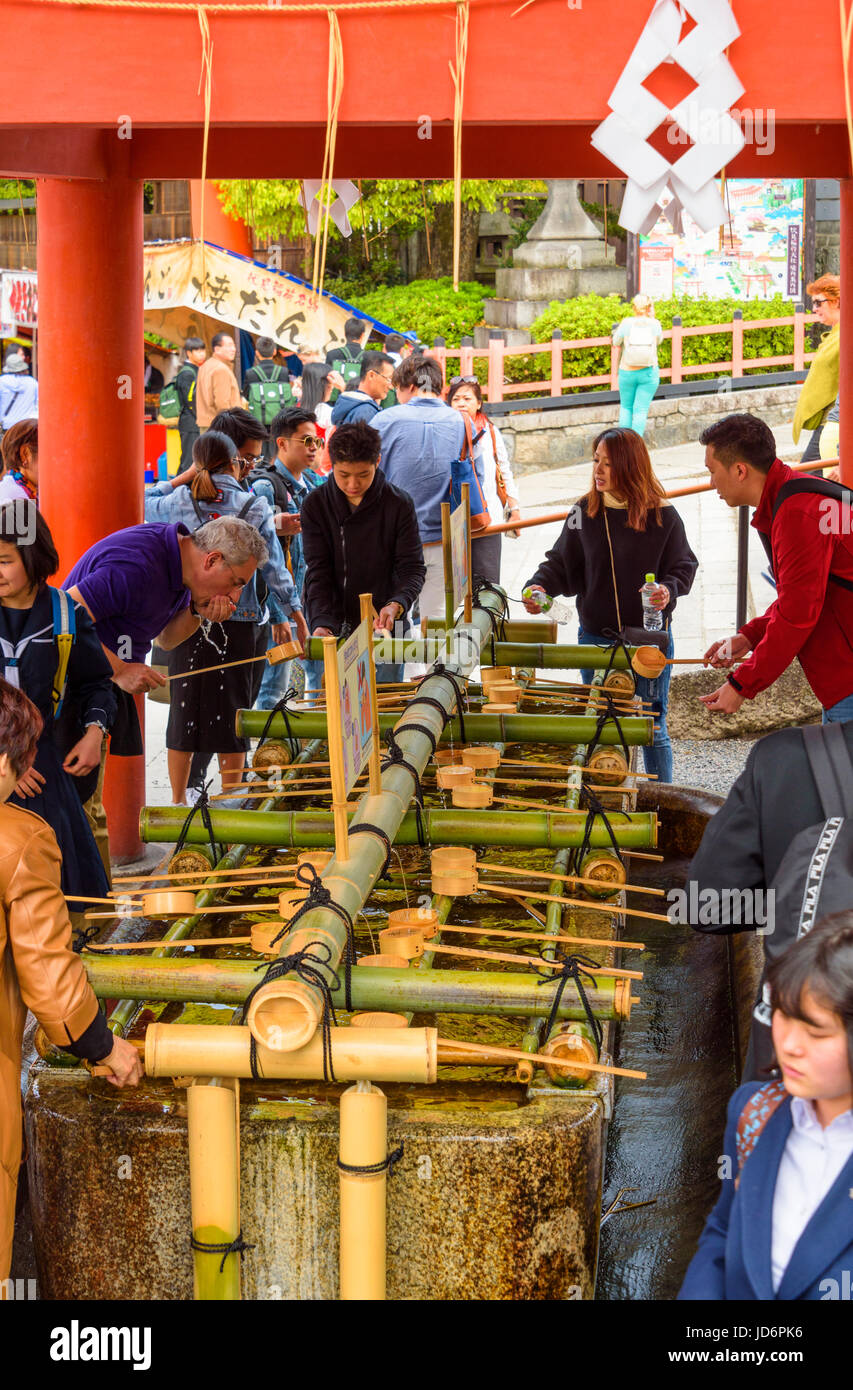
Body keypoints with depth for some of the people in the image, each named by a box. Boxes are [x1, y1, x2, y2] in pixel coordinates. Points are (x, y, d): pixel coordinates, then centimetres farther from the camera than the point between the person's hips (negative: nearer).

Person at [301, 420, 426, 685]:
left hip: (383, 626, -1)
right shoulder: (316, 505, -2)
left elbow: (412, 568, -4)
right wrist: (321, 623, -21)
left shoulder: (399, 505, -5)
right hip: (334, 632, 1)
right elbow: (317, 573, -5)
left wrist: (396, 605, -24)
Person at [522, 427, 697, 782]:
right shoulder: (585, 512, 0)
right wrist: (539, 586, -13)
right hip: (595, 638, 3)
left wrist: (669, 589, -21)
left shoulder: (663, 516, -7)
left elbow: (684, 566, -1)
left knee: (654, 729, 6)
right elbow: (562, 563, 6)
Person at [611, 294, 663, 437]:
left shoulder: (626, 323, -8)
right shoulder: (654, 324, -6)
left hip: (627, 372, 0)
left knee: (626, 407, 17)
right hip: (648, 372, 0)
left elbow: (616, 341, 6)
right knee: (641, 410, 3)